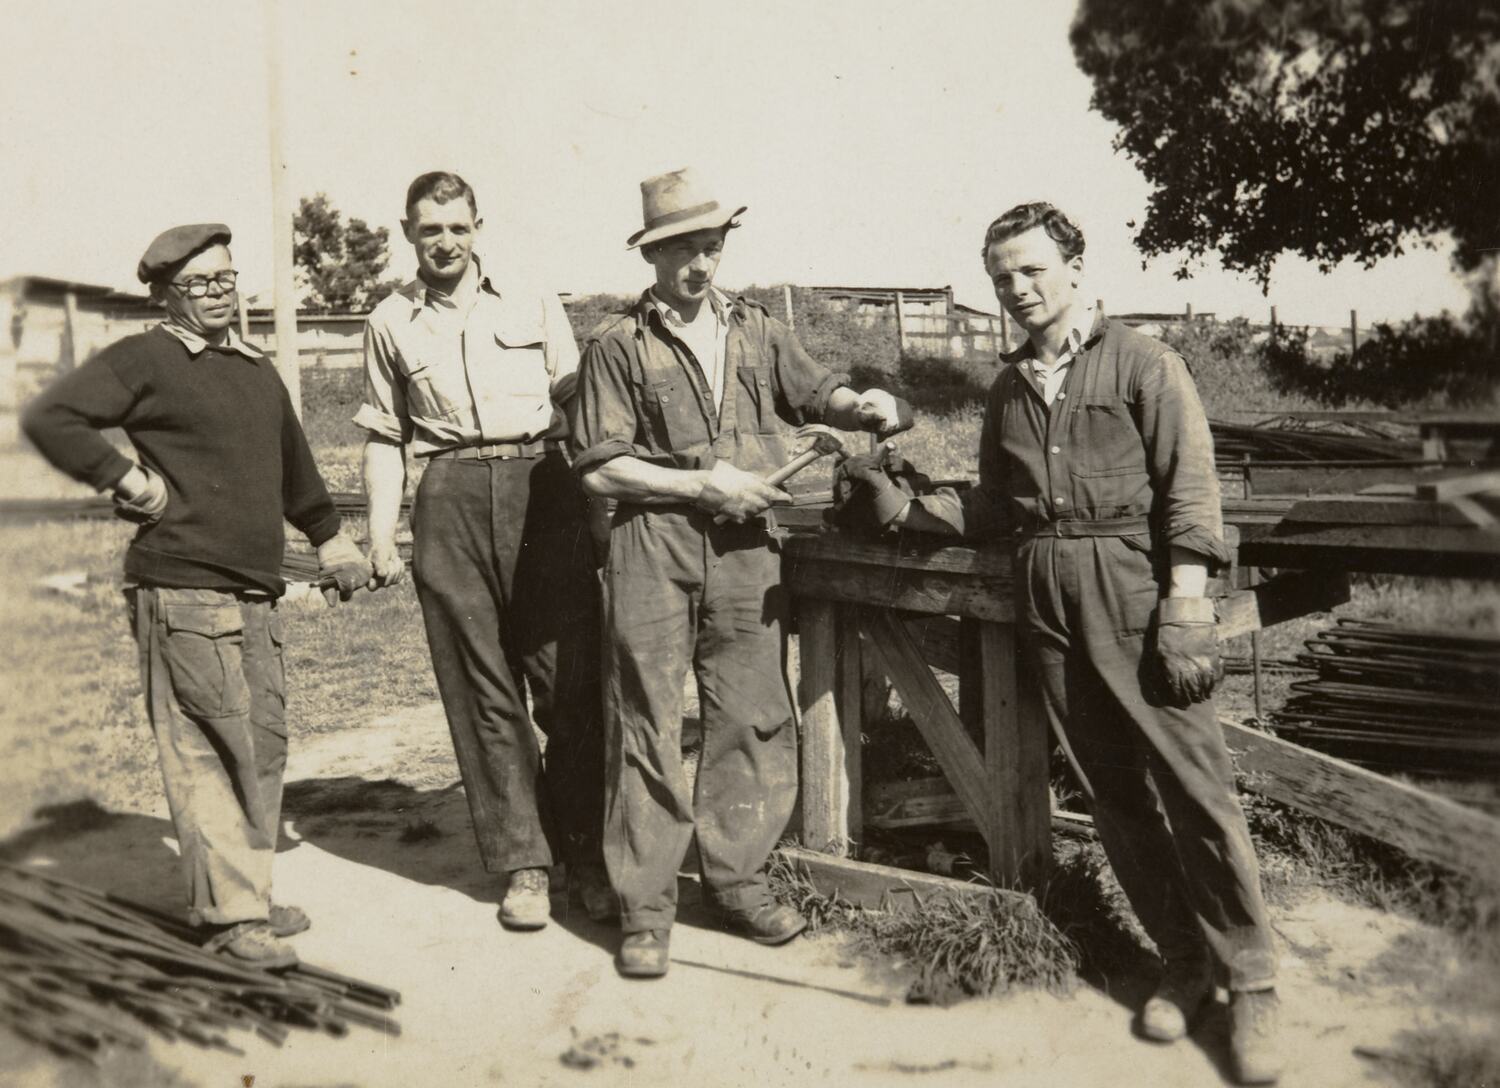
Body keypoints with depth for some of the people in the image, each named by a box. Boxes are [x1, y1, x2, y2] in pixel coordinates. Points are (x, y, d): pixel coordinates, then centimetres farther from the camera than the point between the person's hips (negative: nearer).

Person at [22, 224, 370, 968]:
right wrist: (124, 478, -12)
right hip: (183, 592, -7)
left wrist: (329, 537, 35)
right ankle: (229, 913, 1)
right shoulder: (144, 360, -2)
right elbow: (48, 417, -11)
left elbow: (292, 465, 31)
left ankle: (247, 895, 22)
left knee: (264, 747, 10)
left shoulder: (257, 372, 20)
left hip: (255, 594, 8)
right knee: (205, 753, -5)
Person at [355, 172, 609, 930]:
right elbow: (385, 436, 16)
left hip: (541, 487, 0)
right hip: (451, 499, 1)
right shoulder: (390, 323, 15)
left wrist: (593, 497, 2)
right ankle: (522, 864, 10)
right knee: (483, 689, 1)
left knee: (571, 677, -3)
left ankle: (587, 853, 9)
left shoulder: (530, 302, 14)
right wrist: (380, 533, 6)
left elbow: (575, 398, 13)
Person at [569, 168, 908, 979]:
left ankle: (736, 878, 23)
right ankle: (644, 905, 11)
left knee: (755, 720, 7)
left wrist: (864, 405, -5)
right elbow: (598, 469, -5)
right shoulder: (618, 347, 0)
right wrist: (704, 485, -12)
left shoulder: (757, 332, 14)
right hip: (652, 553, -4)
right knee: (646, 729, 1)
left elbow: (813, 393, 18)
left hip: (744, 550, 4)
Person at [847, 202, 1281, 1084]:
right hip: (1049, 598, 5)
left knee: (1193, 783, -7)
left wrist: (1185, 611, -14)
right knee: (1111, 789, 7)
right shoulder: (1011, 387, 17)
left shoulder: (1141, 363, 0)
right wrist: (905, 508, 7)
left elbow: (1190, 490, -6)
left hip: (1135, 585, -5)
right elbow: (997, 507, 20)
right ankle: (1185, 962, 20)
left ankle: (1251, 983, 6)